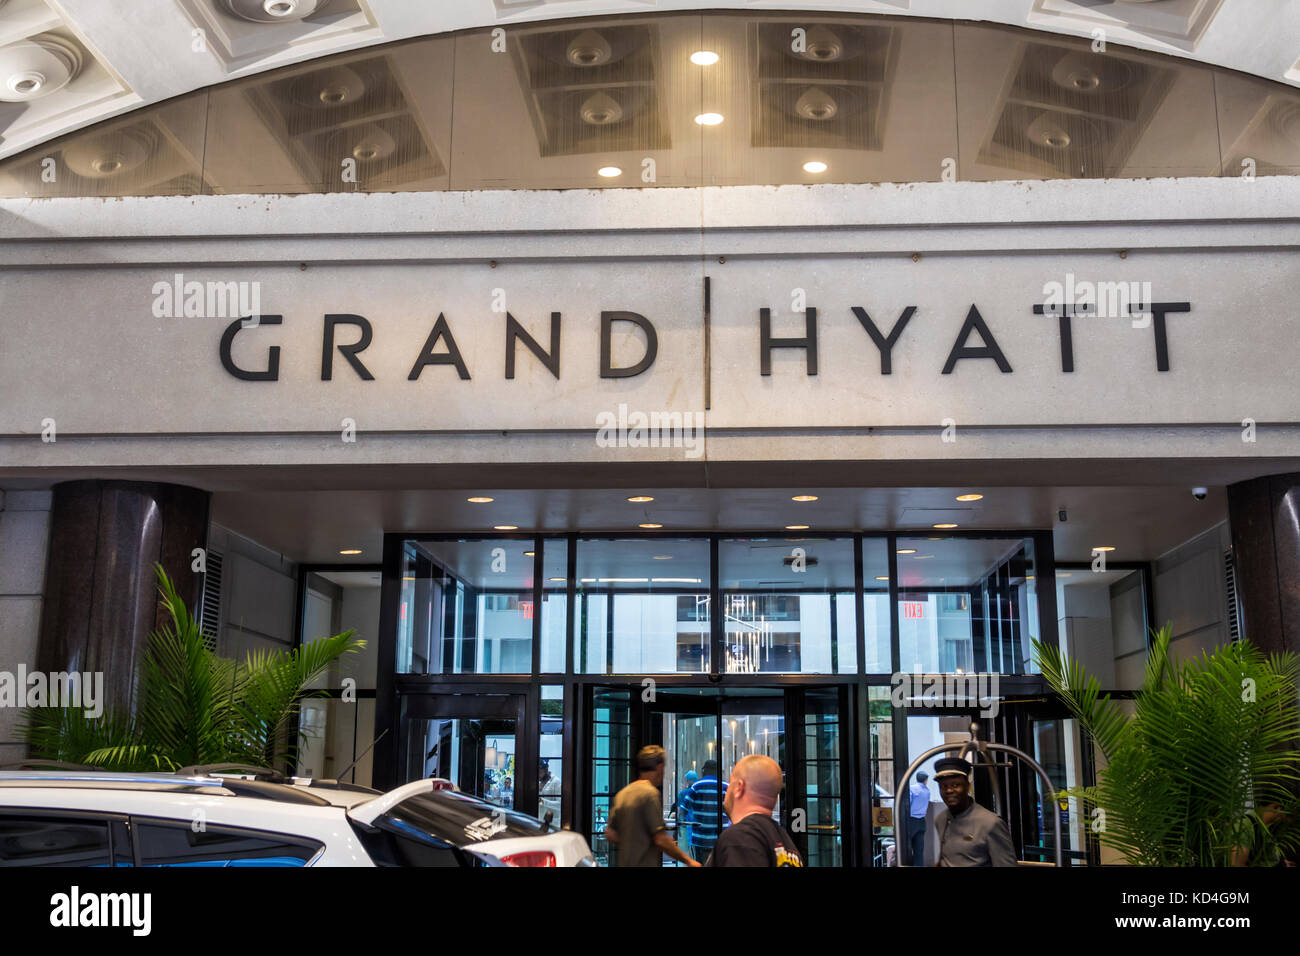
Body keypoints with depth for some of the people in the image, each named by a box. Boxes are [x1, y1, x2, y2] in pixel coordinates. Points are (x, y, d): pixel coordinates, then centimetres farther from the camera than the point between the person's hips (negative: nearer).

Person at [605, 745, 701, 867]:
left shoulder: (621, 794, 10)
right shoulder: (651, 793, -12)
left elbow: (610, 834, 12)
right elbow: (661, 840, -16)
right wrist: (688, 861, -8)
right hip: (646, 864, -8)